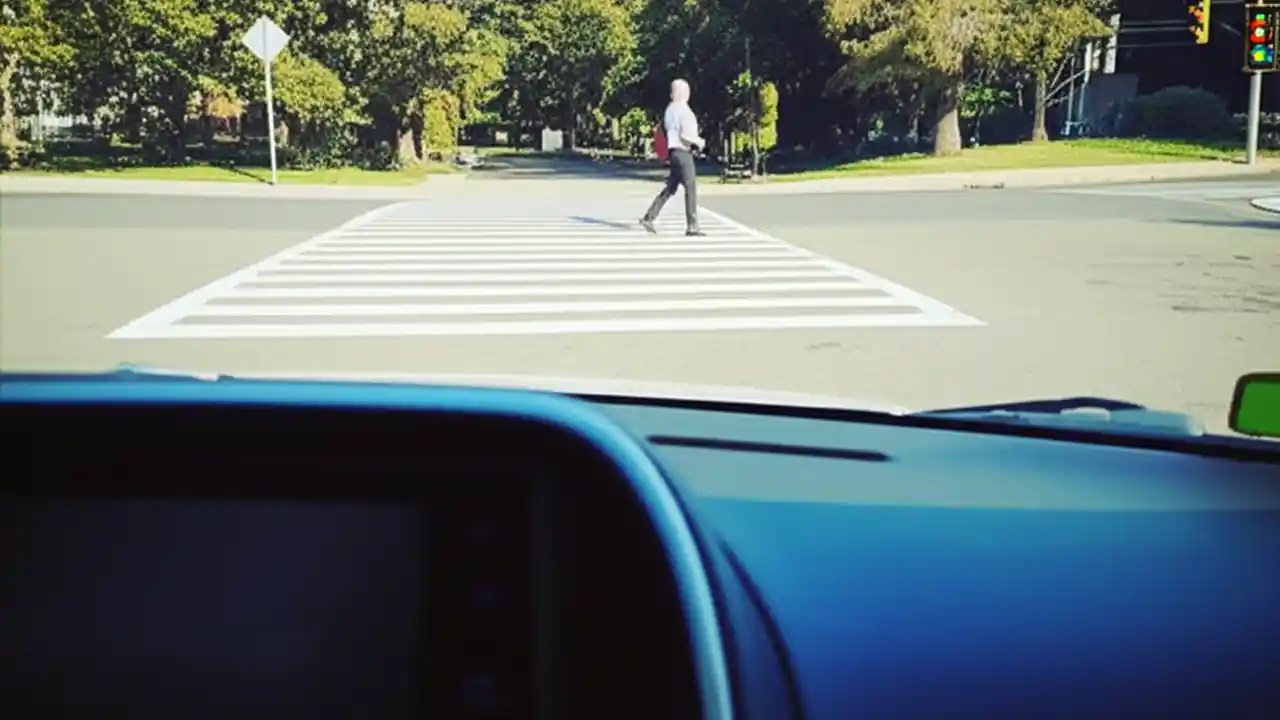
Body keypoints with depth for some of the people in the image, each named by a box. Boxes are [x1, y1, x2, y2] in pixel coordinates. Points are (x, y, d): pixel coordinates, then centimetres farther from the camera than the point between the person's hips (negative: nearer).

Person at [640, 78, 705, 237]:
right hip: (682, 152, -9)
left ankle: (648, 218, 10)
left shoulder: (670, 109, 15)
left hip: (673, 152, 9)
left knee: (670, 188, 12)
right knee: (691, 188, -5)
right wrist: (698, 142, -4)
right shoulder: (683, 110, -14)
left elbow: (667, 131, 19)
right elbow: (684, 135, -20)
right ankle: (692, 226, -4)